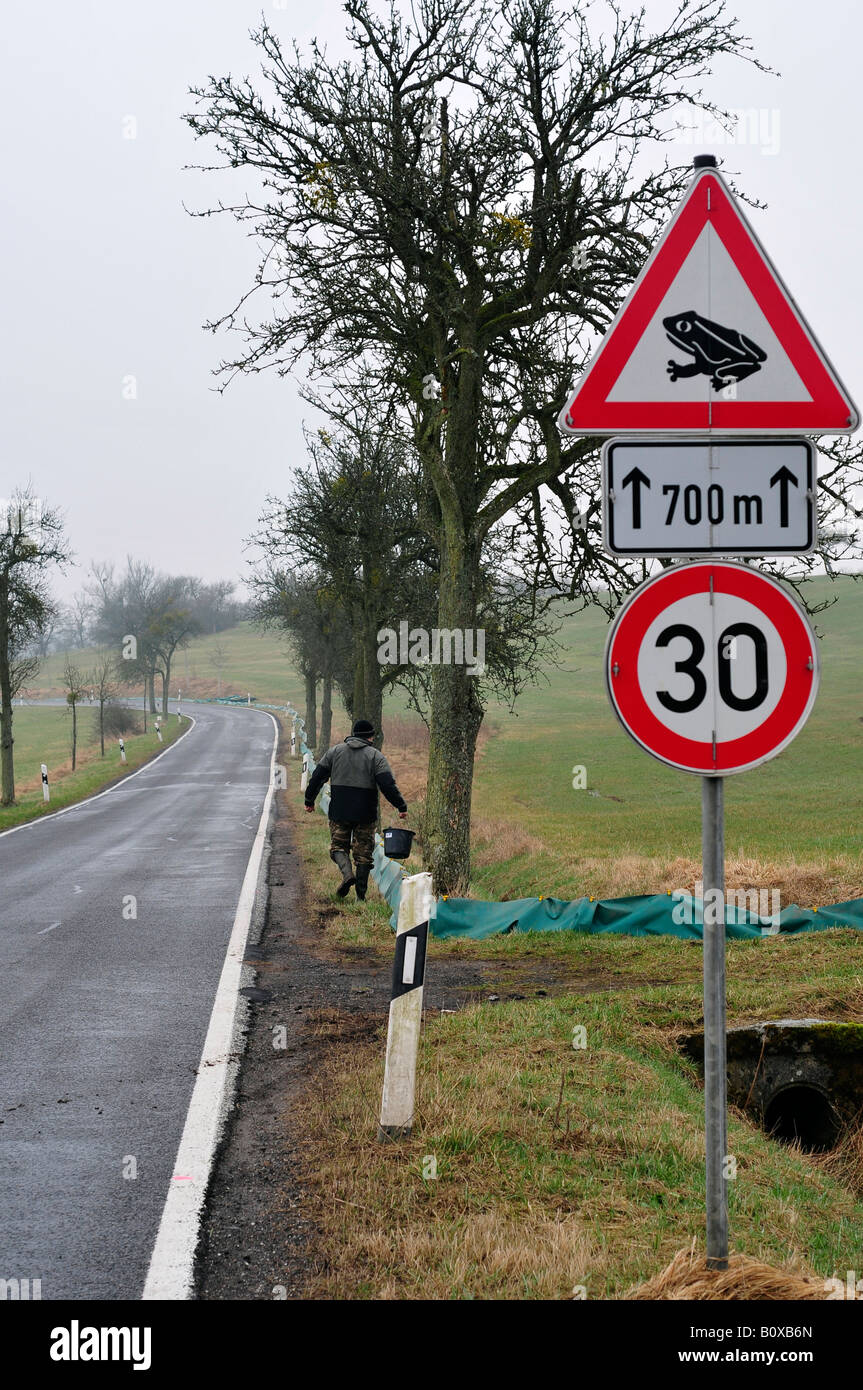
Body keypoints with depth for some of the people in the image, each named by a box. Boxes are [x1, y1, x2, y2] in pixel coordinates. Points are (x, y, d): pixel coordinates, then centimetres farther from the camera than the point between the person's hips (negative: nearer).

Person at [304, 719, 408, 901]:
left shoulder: (335, 752, 7)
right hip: (365, 815, -1)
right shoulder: (375, 756, -1)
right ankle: (361, 894, 5)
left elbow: (317, 777, 8)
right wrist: (401, 806, -4)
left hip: (339, 812, 1)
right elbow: (388, 785, -11)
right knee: (363, 852, 7)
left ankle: (347, 873, -15)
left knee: (338, 845, 13)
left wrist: (309, 800, 19)